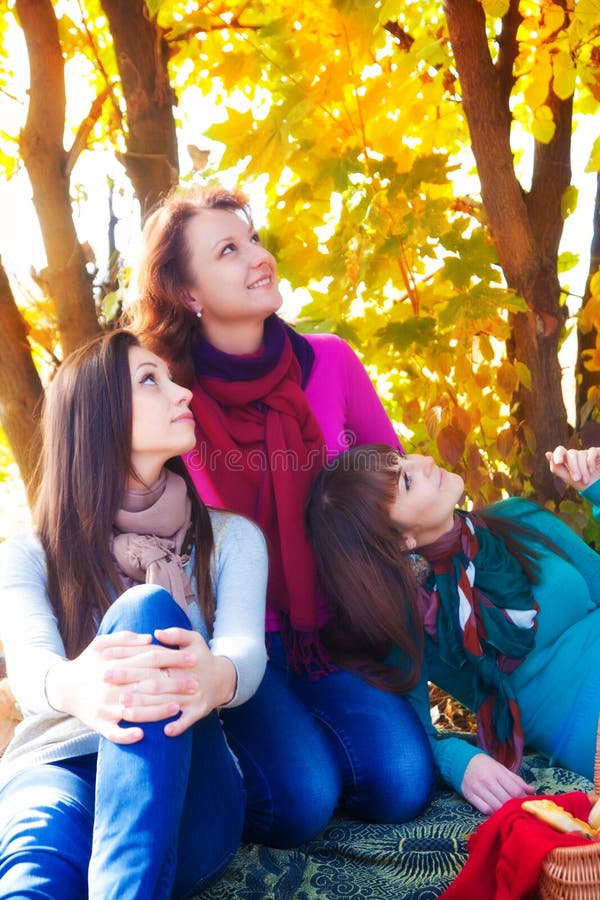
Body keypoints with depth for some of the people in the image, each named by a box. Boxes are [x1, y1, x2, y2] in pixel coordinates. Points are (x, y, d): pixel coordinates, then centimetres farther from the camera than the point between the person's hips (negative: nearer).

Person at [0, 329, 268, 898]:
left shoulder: (232, 538, 13)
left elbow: (245, 648, -6)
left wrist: (216, 677, -35)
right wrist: (73, 686, -39)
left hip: (188, 794, 2)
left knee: (147, 610, -31)